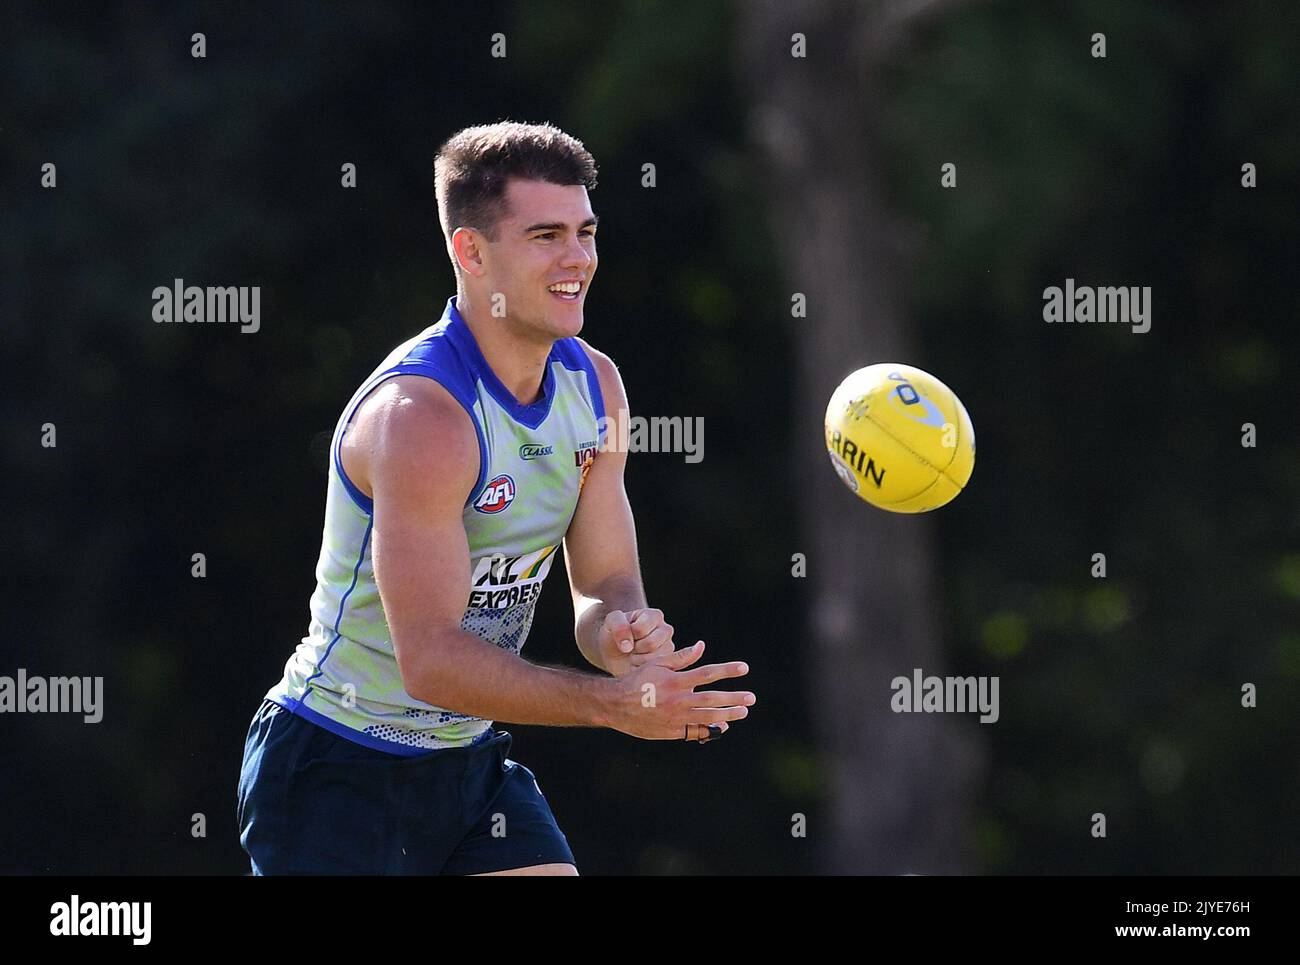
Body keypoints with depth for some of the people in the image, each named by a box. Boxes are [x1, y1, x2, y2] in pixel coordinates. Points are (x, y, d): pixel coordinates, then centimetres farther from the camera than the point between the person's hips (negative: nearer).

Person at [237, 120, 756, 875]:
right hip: (337, 775, -7)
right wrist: (614, 704, -34)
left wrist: (621, 631, -22)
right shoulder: (421, 416, -26)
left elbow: (606, 585, 4)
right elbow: (431, 659, -29)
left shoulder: (593, 384, 1)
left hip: (468, 760, 8)